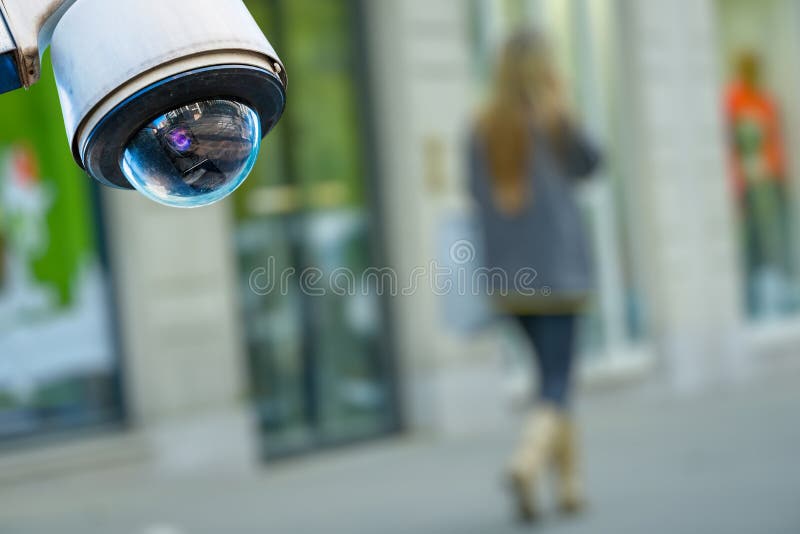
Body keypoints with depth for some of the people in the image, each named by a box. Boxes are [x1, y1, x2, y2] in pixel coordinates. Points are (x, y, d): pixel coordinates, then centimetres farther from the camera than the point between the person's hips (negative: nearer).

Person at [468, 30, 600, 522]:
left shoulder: (483, 128, 1)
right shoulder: (556, 121, -9)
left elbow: (477, 194, 4)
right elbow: (590, 164, 8)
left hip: (509, 274, 5)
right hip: (558, 269, -5)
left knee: (551, 371, 18)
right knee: (557, 379, -5)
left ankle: (570, 481, 20)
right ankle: (528, 462, -28)